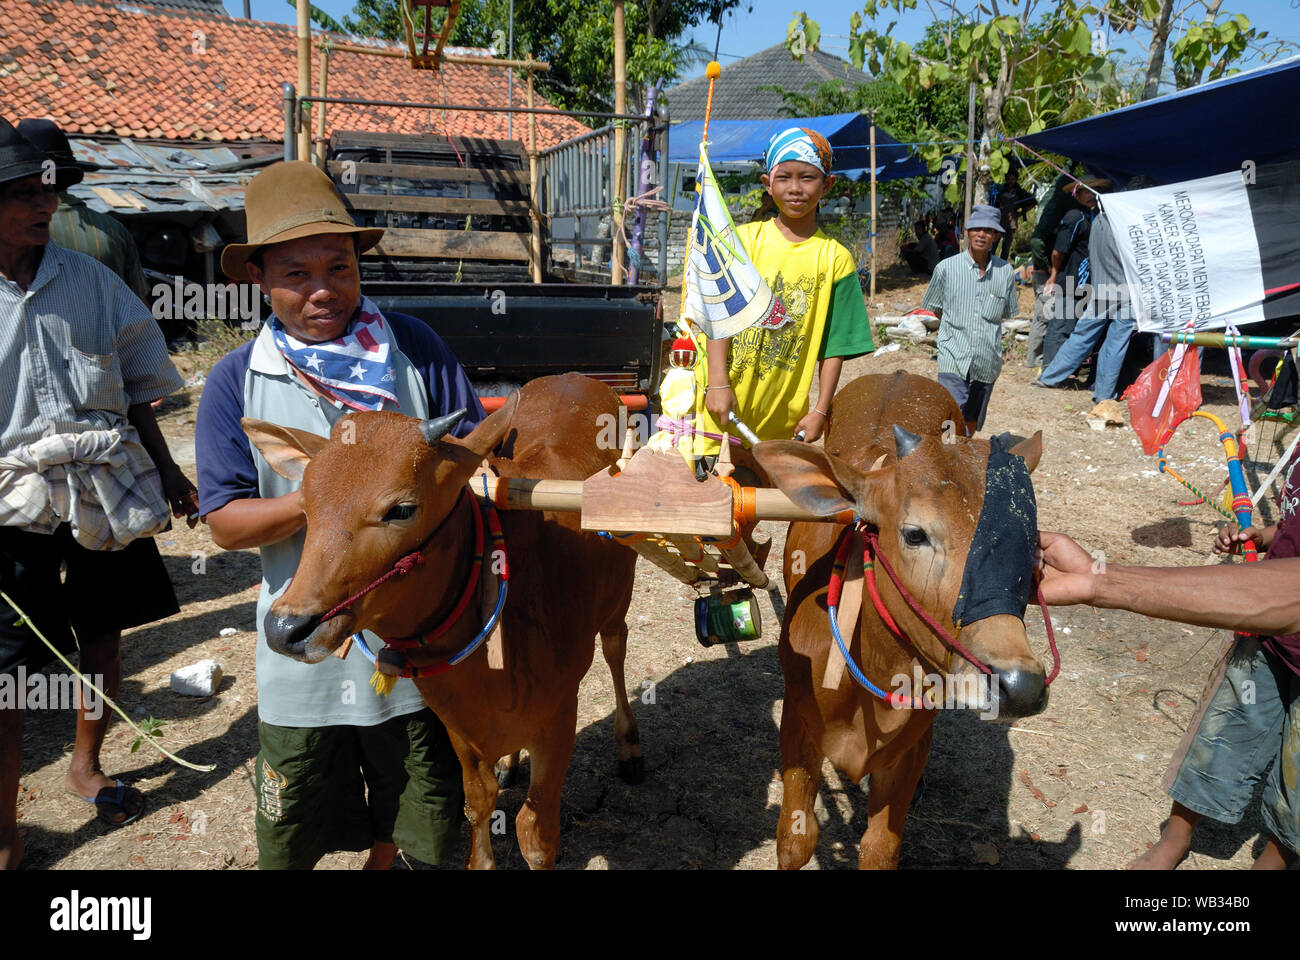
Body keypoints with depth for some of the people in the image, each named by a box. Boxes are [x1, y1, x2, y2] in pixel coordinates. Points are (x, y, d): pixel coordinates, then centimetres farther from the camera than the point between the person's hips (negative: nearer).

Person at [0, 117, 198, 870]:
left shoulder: (87, 278, 3)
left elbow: (134, 388, 10)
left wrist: (167, 472, 11)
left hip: (107, 491, 4)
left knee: (104, 638, 17)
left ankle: (87, 765, 42)